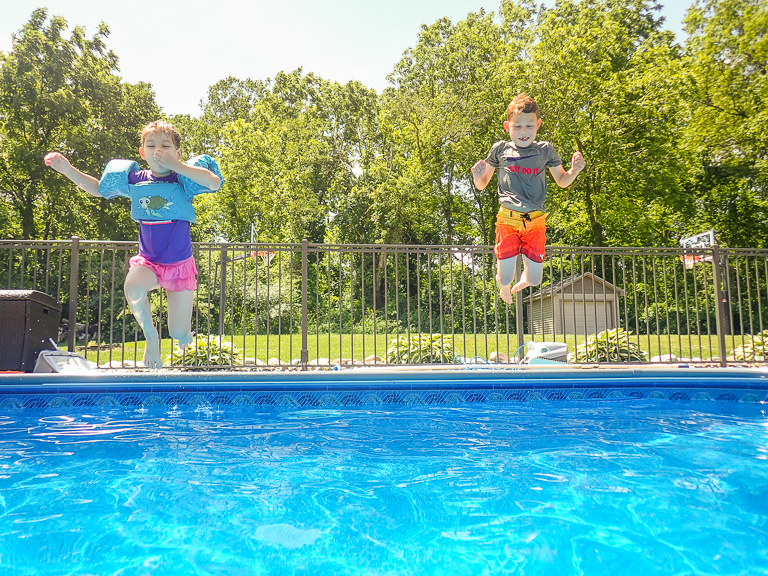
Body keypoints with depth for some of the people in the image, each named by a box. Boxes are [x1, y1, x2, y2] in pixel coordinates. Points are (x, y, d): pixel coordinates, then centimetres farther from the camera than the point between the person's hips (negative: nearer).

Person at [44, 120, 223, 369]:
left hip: (180, 263, -2)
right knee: (133, 288, -35)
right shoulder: (134, 180, 1)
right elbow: (98, 188, 18)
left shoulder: (183, 180, -9)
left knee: (179, 334, -3)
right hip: (148, 261, 3)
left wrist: (176, 165, -26)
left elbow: (215, 182, -30)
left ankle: (185, 334, 40)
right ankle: (150, 335, -4)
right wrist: (67, 169, 8)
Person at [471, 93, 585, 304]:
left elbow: (562, 182, 15)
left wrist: (574, 170, -6)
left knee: (535, 280, 5)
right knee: (504, 279, -4)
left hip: (535, 221, 1)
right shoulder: (500, 150, 1)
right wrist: (478, 175, -13)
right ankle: (504, 286, 36)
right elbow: (482, 185, 10)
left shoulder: (544, 150, 3)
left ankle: (524, 280, 45)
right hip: (507, 219, -1)